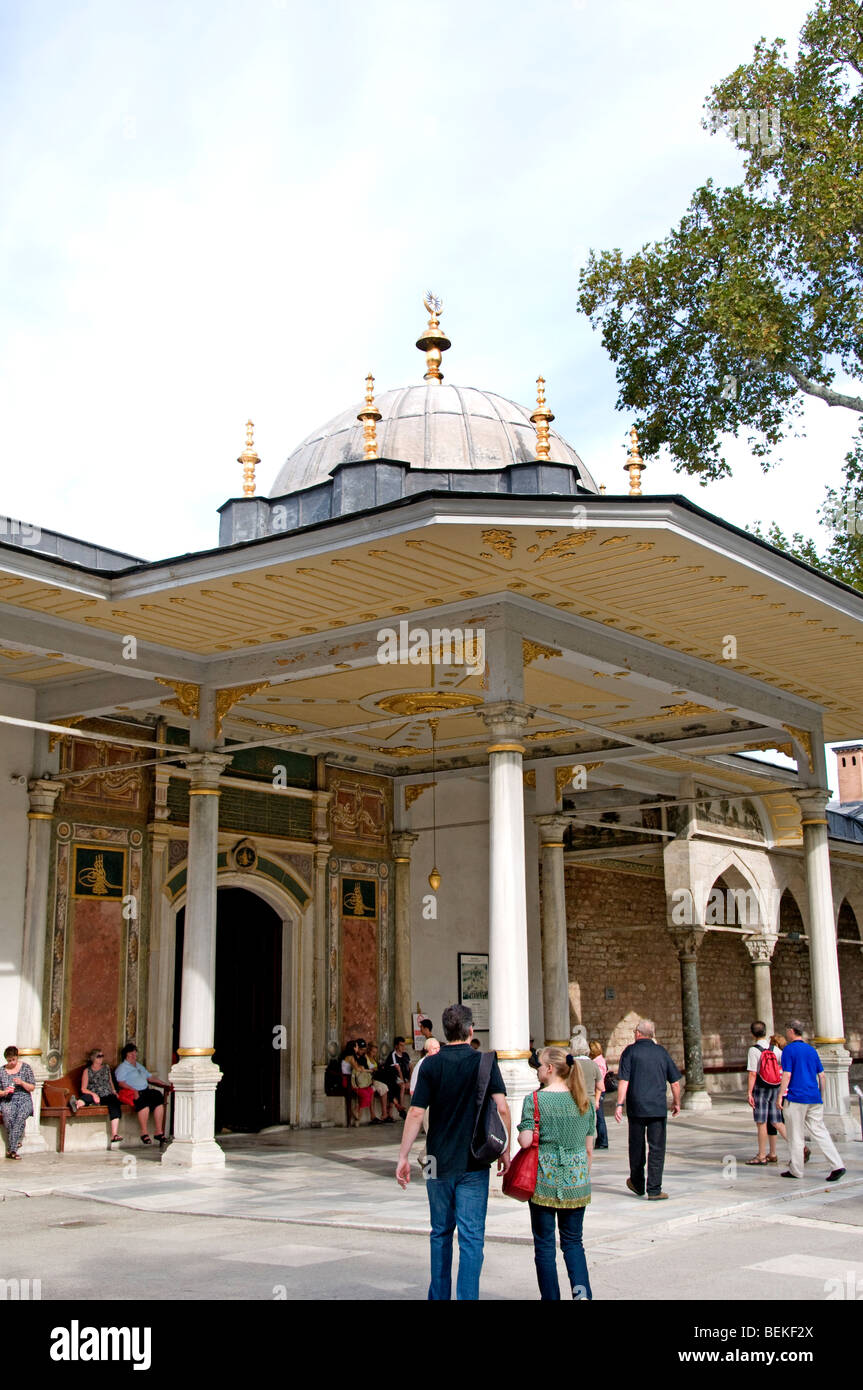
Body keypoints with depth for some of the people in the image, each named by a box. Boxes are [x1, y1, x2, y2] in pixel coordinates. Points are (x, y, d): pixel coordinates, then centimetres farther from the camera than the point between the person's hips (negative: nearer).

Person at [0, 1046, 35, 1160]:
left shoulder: (26, 1067, 7)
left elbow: (32, 1088, 6)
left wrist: (22, 1083, -12)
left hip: (24, 1099, -1)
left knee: (21, 1116, -33)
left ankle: (11, 1150, -29)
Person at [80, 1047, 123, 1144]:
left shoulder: (106, 1068, 22)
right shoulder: (87, 1071, 12)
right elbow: (83, 1089, 5)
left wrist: (114, 1091, 8)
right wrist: (94, 1095, -14)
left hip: (107, 1096, 1)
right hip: (94, 1095, -1)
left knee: (114, 1103, -32)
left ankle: (114, 1134, -44)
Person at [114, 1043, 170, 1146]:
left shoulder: (139, 1066, 30)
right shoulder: (122, 1067, 8)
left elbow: (150, 1077, 32)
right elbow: (121, 1082, -6)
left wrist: (165, 1083, 22)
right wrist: (133, 1090, -20)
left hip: (146, 1090, 6)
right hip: (133, 1093, -6)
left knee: (159, 1099, -23)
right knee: (144, 1103, -36)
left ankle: (159, 1132, -22)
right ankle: (144, 1133, -29)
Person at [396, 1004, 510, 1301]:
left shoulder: (431, 1065, -3)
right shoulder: (485, 1062, -4)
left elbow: (415, 1113, -6)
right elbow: (502, 1109, -9)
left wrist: (403, 1156, 0)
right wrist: (505, 1150, 2)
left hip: (439, 1162, 2)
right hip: (474, 1164, -2)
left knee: (441, 1234, 16)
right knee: (471, 1237, 2)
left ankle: (439, 1295, 24)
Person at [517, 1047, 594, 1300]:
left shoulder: (535, 1100, -9)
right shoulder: (585, 1100, 4)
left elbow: (525, 1141, -15)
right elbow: (589, 1149, 9)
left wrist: (520, 1130, 6)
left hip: (544, 1181, -4)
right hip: (576, 1181, 4)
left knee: (545, 1244, 8)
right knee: (573, 1241, 13)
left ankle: (550, 1297, 10)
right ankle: (581, 1287, -7)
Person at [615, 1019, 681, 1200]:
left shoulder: (630, 1051, -1)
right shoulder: (661, 1052, 7)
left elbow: (623, 1081, -10)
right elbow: (675, 1082, 9)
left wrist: (619, 1104, -9)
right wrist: (676, 1103, 23)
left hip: (636, 1107, -1)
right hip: (658, 1108, 1)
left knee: (637, 1146, 14)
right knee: (657, 1149, 2)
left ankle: (637, 1184, 28)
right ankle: (654, 1190, -3)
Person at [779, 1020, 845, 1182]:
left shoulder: (789, 1050, -7)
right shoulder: (811, 1050, 13)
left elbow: (787, 1075, -13)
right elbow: (821, 1074, 15)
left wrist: (780, 1095, -8)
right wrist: (821, 1095, 23)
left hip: (796, 1097, -6)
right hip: (814, 1098, 6)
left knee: (795, 1135, 3)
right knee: (820, 1132, 5)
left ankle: (796, 1170, 9)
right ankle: (837, 1166, -5)